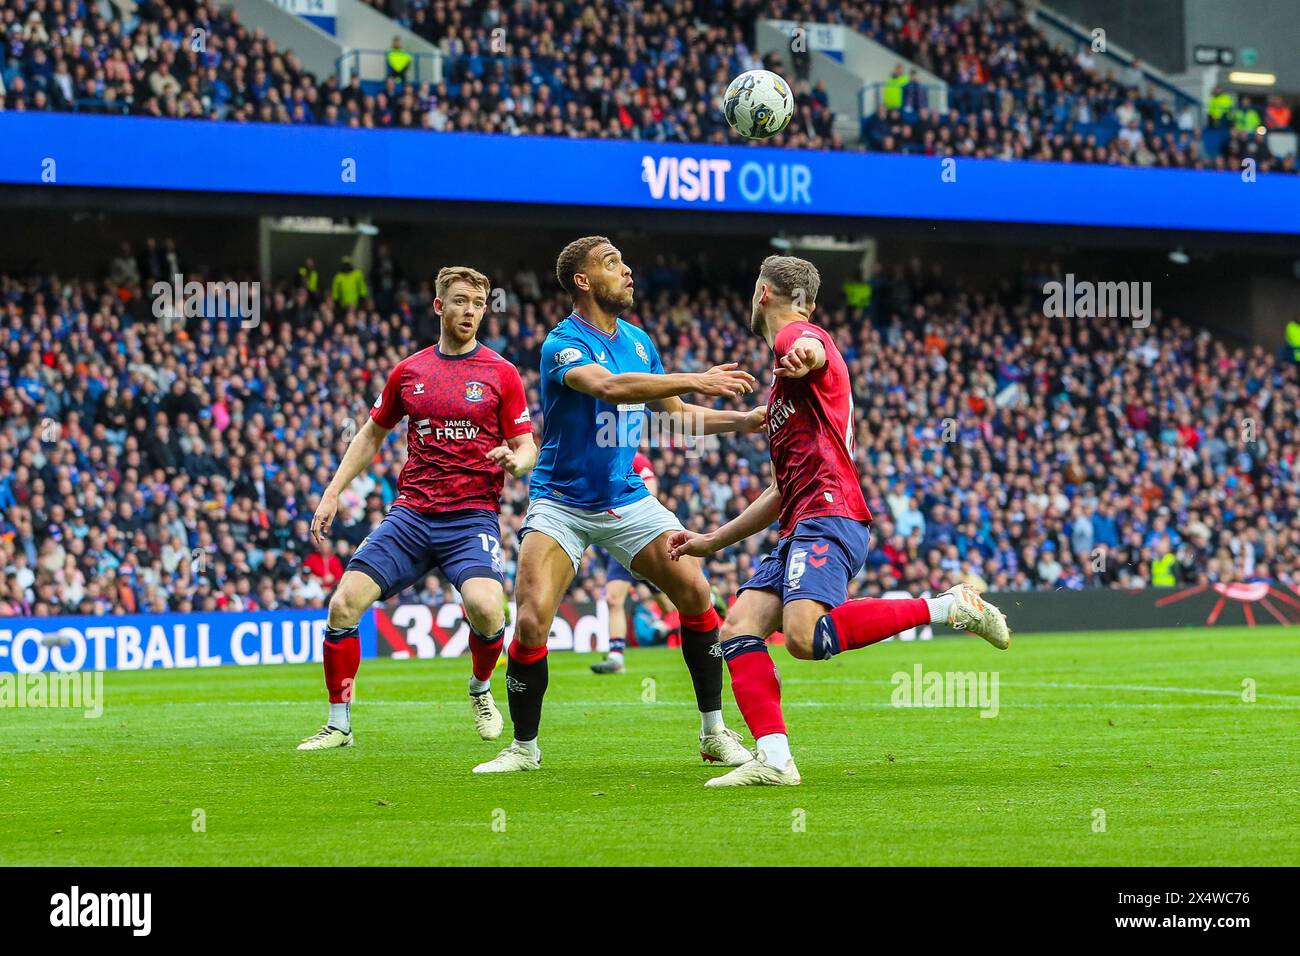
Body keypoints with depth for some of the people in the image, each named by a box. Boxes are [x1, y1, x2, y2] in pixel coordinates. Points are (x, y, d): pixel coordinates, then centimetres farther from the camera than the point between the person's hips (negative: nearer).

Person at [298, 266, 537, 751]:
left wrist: (515, 460, -19)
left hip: (472, 515, -3)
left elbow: (527, 446, 5)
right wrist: (332, 493, 15)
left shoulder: (501, 373, 3)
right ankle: (339, 724, 3)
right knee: (343, 603, -11)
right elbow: (372, 434, 22)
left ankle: (481, 690, 6)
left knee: (485, 607, -28)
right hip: (410, 513, 3)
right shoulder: (408, 371, 10)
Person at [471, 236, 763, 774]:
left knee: (694, 592, -7)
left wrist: (744, 421, 2)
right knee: (532, 621, -18)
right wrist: (694, 380, -42)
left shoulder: (638, 341, 7)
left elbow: (679, 415, 17)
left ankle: (714, 732, 5)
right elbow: (609, 387, -36)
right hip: (560, 503, -5)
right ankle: (524, 747, 0)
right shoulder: (563, 343, -16)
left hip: (627, 497, 6)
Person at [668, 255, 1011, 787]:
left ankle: (947, 607, -17)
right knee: (738, 628, -6)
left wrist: (802, 356, -54)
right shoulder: (782, 386, 32)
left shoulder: (796, 334, 2)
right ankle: (774, 759, -18)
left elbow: (812, 349, -28)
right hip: (800, 528, 10)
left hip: (829, 516, -10)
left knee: (805, 637, -29)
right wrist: (712, 542, 35)